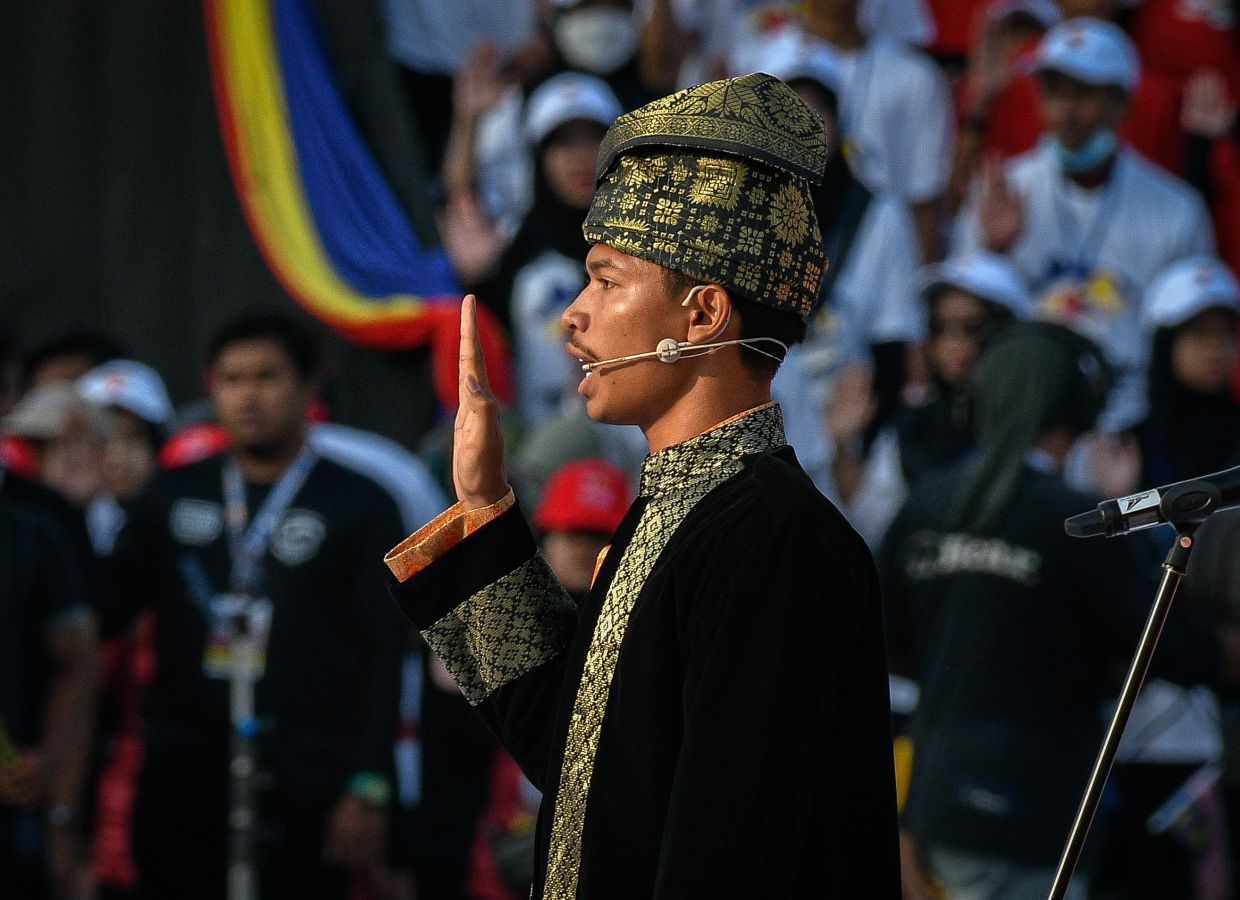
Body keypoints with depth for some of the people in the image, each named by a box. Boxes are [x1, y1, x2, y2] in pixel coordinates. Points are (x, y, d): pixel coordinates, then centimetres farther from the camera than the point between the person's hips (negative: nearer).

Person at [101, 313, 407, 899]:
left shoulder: (358, 508, 4)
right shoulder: (174, 495, 14)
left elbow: (384, 657, 0)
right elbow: (105, 612, 13)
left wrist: (367, 790, -8)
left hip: (305, 786, -3)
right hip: (182, 779, 3)